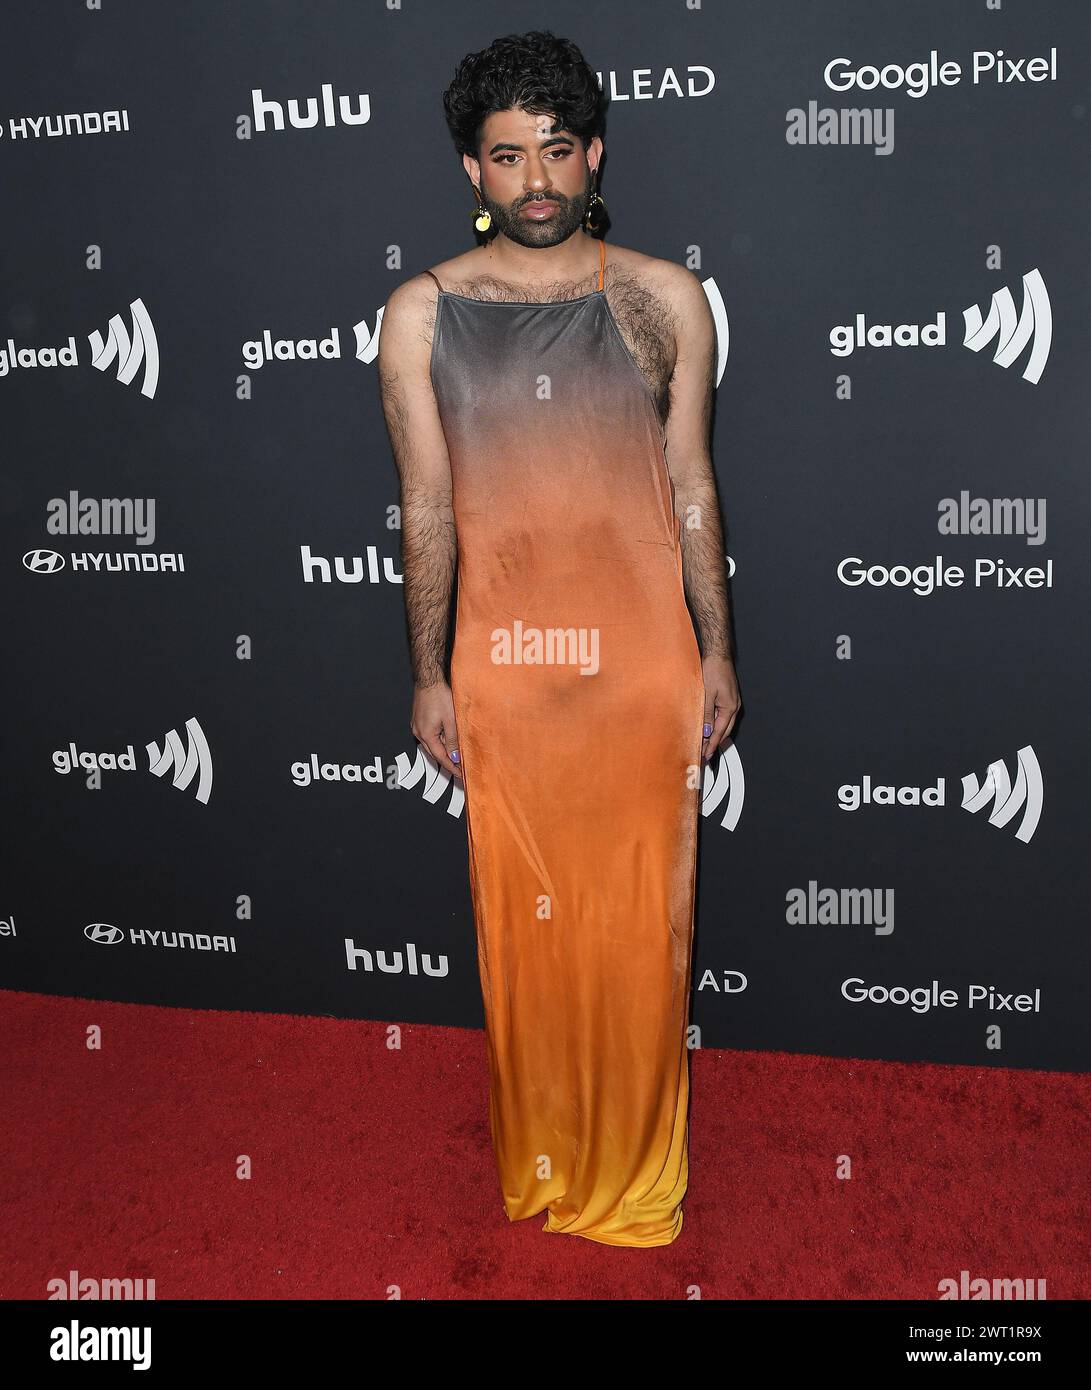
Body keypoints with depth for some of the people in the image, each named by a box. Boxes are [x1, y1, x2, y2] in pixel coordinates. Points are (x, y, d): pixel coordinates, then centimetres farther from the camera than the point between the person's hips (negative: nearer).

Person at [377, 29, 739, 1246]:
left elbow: (692, 488, 5)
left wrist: (717, 652, 3)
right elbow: (426, 507, 2)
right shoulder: (421, 313, 0)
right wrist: (429, 675, 1)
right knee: (524, 921, 10)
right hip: (504, 665, 0)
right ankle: (541, 1162, 32)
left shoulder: (665, 299, 2)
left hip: (644, 660, 1)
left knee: (641, 919, 9)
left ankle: (636, 1173, 30)